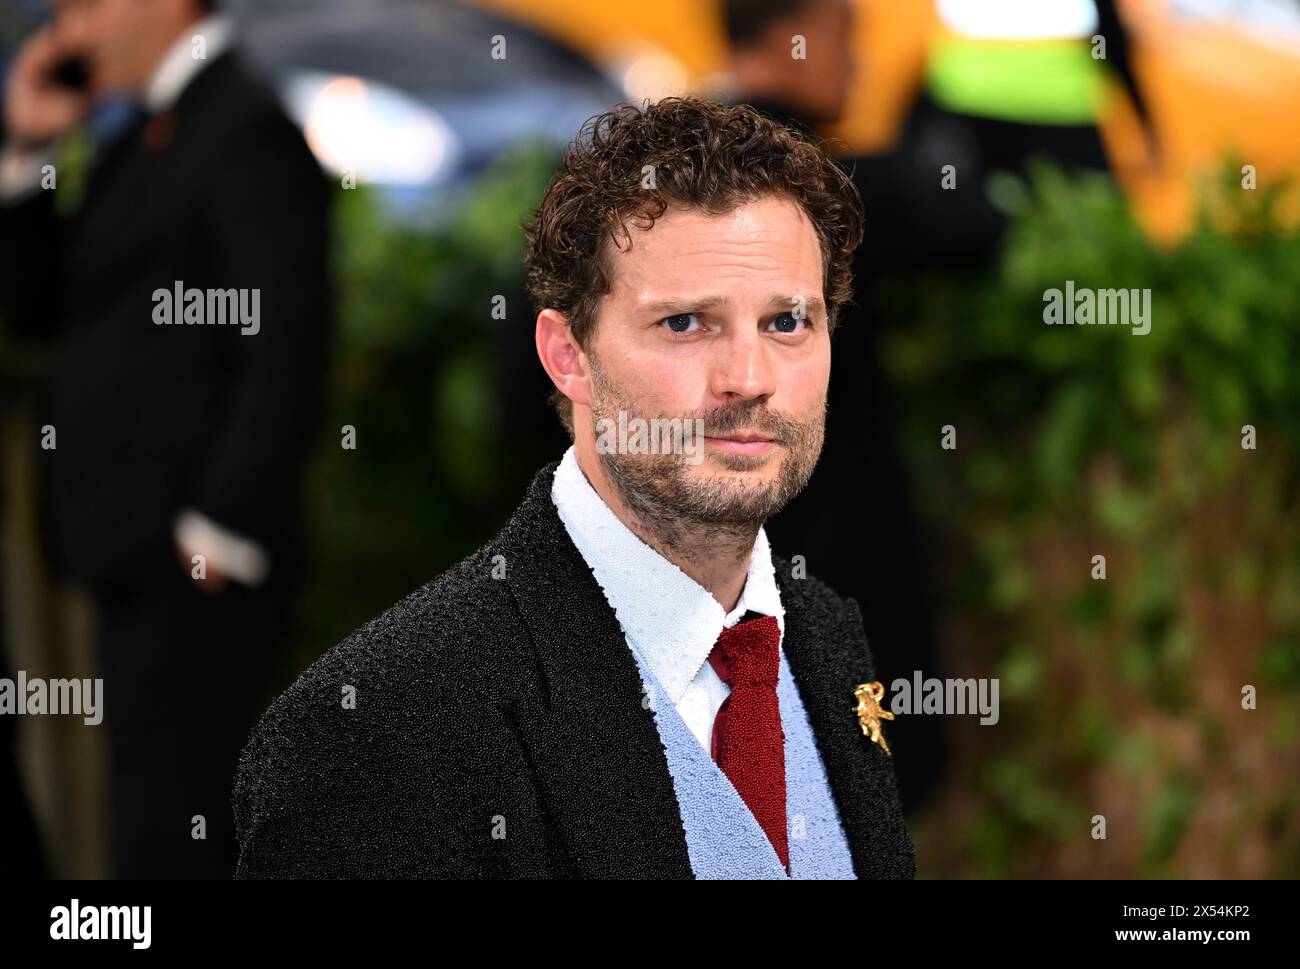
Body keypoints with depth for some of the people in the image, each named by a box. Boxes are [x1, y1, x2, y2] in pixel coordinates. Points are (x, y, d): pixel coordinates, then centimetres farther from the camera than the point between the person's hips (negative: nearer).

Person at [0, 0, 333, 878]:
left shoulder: (249, 136, -10)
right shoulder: (144, 137, 18)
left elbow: (286, 346, -17)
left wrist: (220, 533, -18)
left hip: (197, 570, -9)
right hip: (144, 561, 9)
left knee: (172, 841, -8)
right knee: (183, 828, 12)